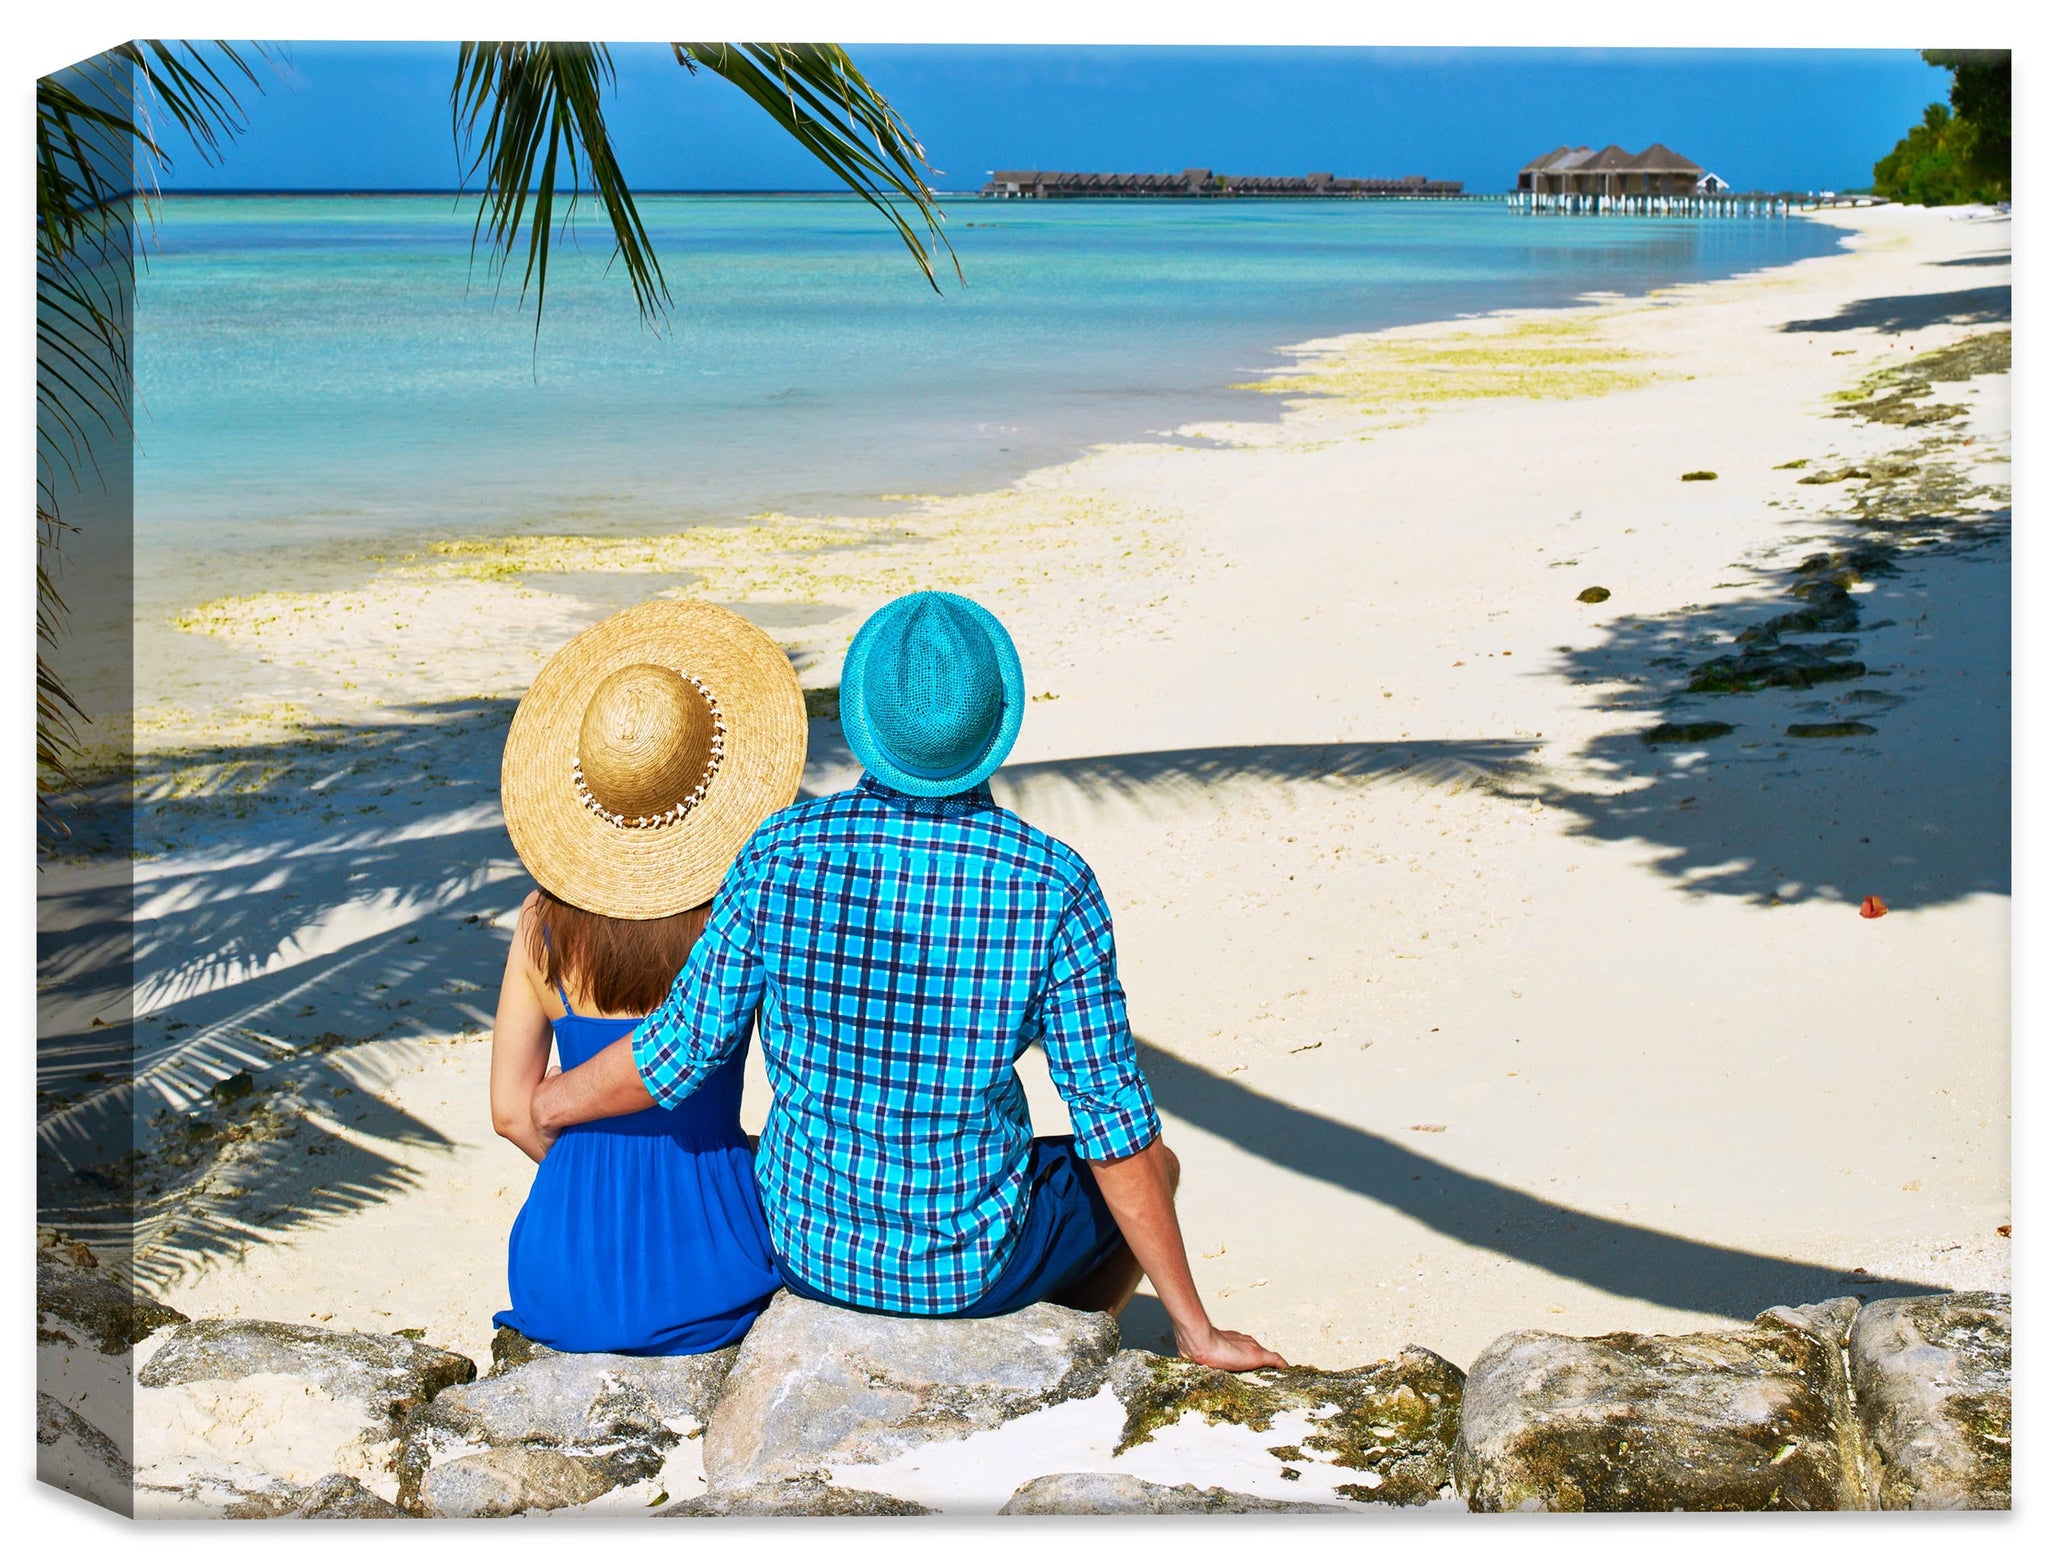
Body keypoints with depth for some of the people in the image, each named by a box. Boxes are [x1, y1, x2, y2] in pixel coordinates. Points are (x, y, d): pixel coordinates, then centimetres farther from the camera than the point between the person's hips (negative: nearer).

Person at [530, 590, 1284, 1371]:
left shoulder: (780, 855, -15)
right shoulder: (1054, 887, -19)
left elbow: (682, 1052, -7)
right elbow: (1116, 1129, -15)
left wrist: (543, 1105, 13)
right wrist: (1197, 1327, -4)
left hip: (807, 1248, 3)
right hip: (976, 1267, -2)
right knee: (1153, 1165, 26)